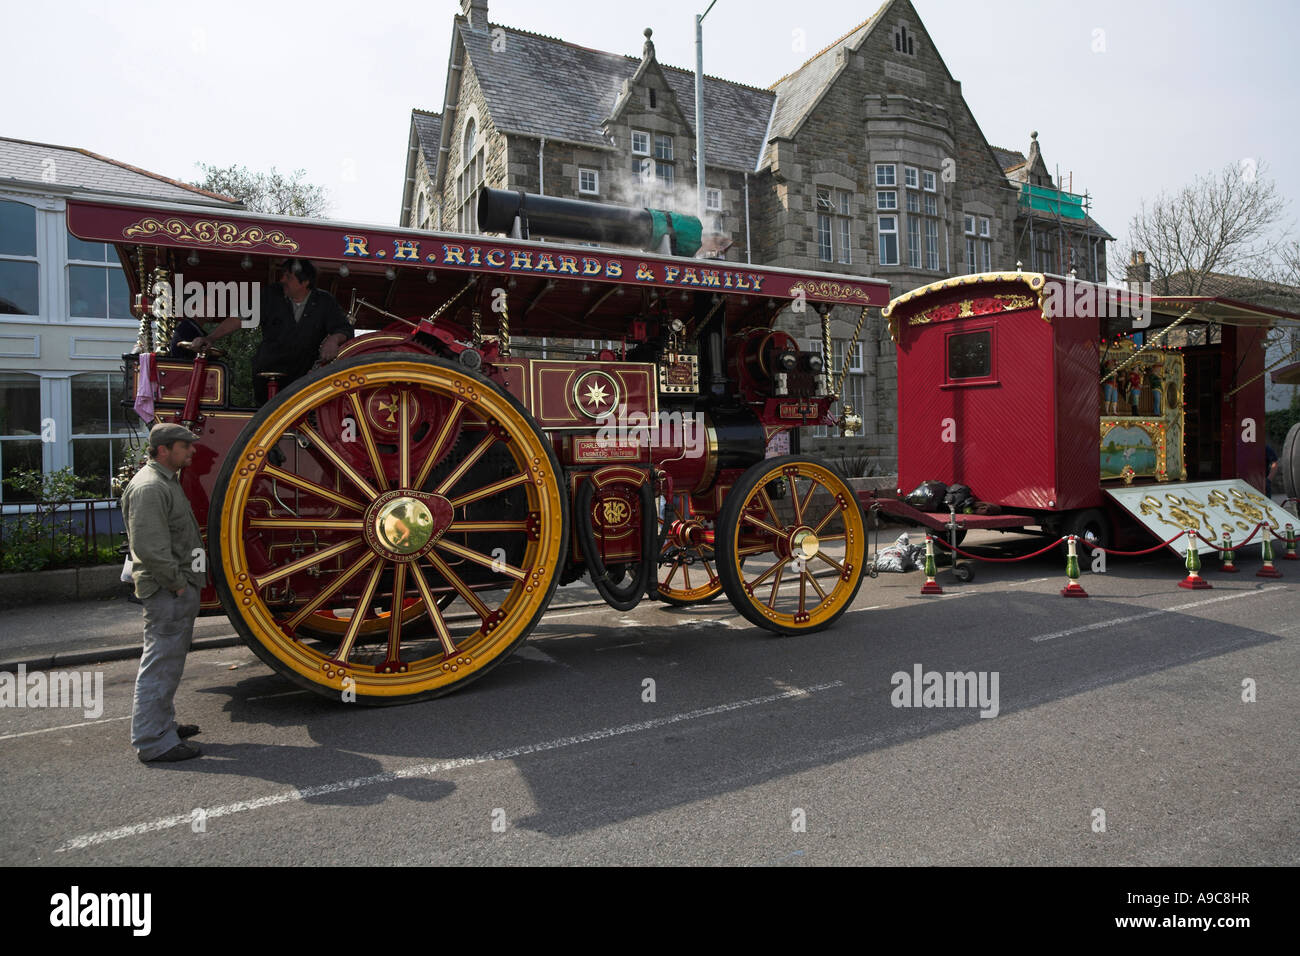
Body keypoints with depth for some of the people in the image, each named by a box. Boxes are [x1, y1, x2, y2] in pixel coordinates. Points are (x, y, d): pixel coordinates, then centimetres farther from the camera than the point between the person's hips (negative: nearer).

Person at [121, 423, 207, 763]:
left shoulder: (166, 482, 17)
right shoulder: (149, 487, -18)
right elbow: (149, 547, -26)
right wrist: (177, 582, -19)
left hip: (180, 589, 11)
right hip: (167, 593, -11)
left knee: (170, 660, 20)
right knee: (161, 663, -4)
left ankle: (163, 723, 33)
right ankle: (153, 741, 3)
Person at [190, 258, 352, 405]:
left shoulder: (324, 302, -1)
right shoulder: (270, 297, -1)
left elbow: (345, 330, -5)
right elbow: (239, 318, -3)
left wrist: (334, 339, -29)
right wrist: (209, 338, -14)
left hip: (301, 380, -1)